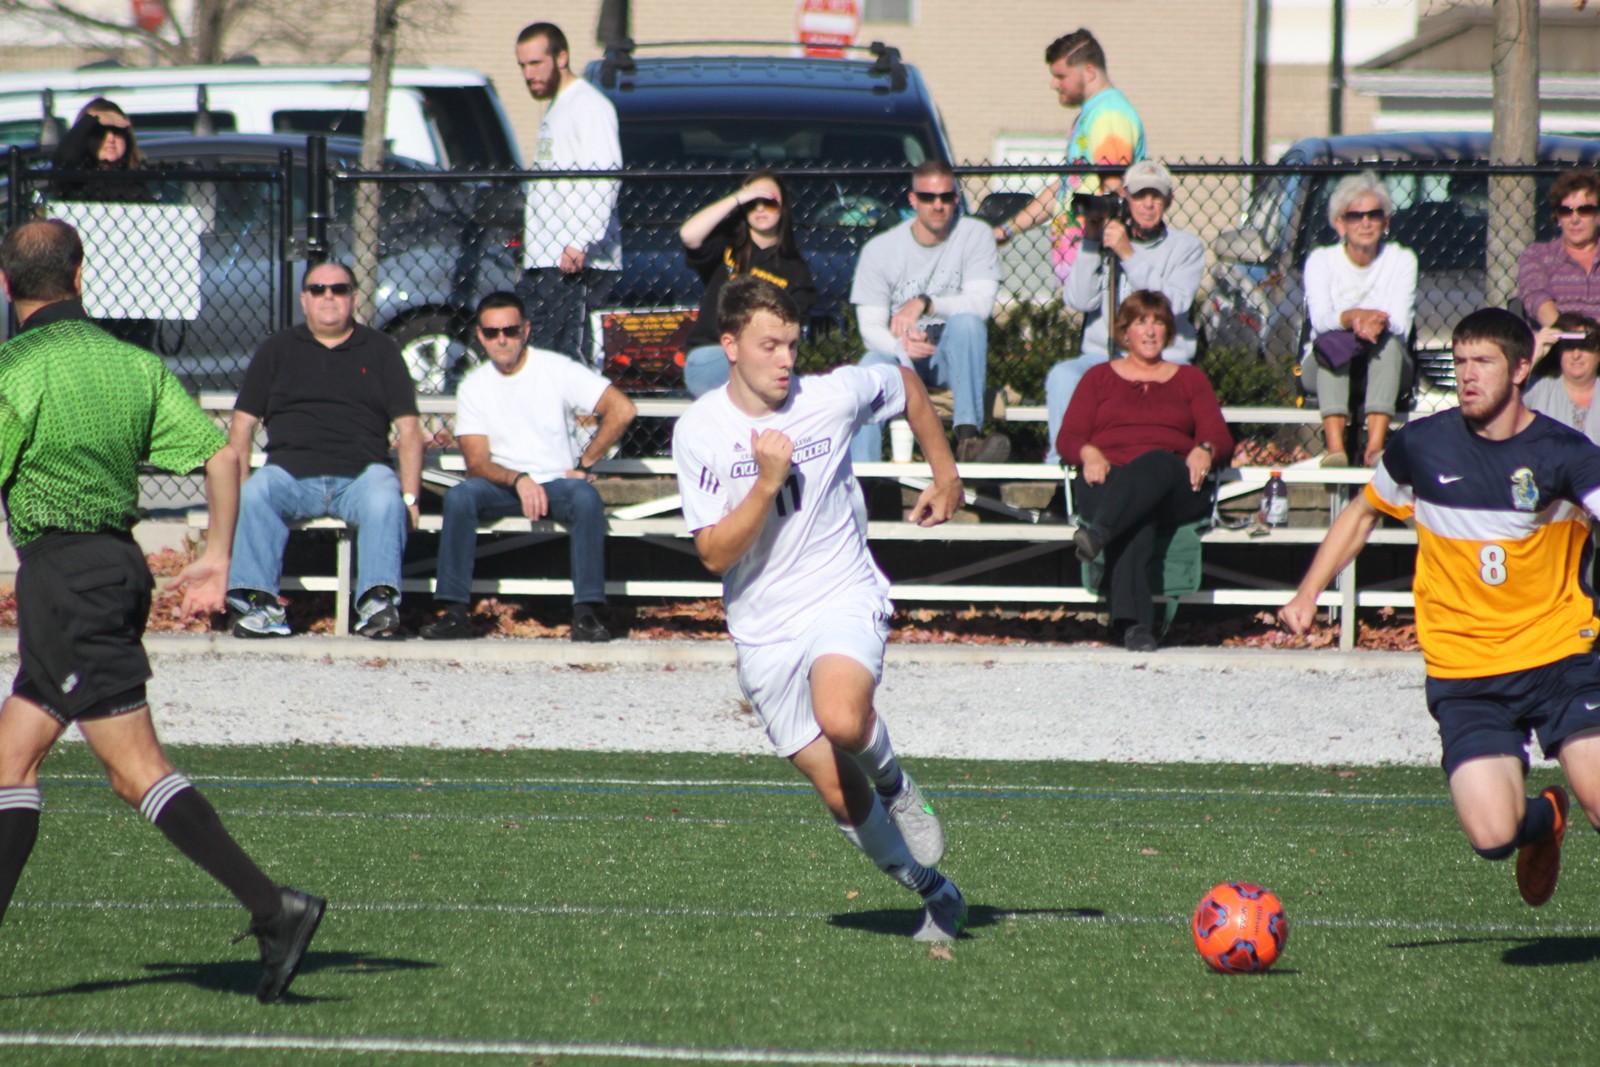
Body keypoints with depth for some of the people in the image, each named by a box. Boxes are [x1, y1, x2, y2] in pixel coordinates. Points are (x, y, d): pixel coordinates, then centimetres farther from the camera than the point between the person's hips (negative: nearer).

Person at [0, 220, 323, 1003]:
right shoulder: (132, 363, 8)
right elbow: (221, 453, 3)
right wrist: (218, 557, 10)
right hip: (119, 562, 8)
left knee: (137, 769, -11)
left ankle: (274, 908, -20)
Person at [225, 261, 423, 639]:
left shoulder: (380, 350, 19)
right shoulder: (277, 350, 20)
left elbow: (408, 428, 13)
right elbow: (242, 424, 15)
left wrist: (410, 496, -1)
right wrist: (235, 489, -1)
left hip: (361, 472, -1)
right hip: (291, 472, 1)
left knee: (385, 502, -35)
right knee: (254, 496, -32)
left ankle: (378, 604, -42)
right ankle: (258, 604, -37)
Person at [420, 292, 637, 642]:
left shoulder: (556, 370, -2)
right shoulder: (474, 387, 4)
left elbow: (622, 410, -9)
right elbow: (477, 463, -5)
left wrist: (583, 465, -9)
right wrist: (518, 480, -25)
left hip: (557, 483, -1)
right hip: (503, 487, 1)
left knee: (585, 496, -35)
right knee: (460, 496, -29)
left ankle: (586, 612, -34)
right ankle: (454, 611, -29)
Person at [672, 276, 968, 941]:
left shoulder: (833, 397, -7)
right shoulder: (699, 432, -8)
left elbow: (907, 386, 16)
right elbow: (715, 554, -13)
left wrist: (945, 476, 19)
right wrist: (767, 482, -24)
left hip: (844, 597, -2)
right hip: (764, 629, 2)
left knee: (842, 721, -33)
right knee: (838, 794, 0)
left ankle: (893, 783, 2)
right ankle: (930, 891, 23)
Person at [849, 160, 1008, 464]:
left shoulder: (975, 236, -3)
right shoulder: (879, 250, -2)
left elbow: (981, 304, -16)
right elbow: (870, 327, -6)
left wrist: (925, 304, -31)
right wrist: (902, 347, -29)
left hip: (957, 357, 0)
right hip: (901, 354, 0)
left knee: (967, 322, -33)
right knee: (870, 367, -33)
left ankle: (968, 436, -42)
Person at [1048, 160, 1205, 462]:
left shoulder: (1186, 246, 8)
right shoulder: (1107, 240, 11)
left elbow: (1174, 303, -10)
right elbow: (1079, 301, -2)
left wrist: (1128, 255, -15)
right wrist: (1090, 242, -8)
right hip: (1102, 355, 1)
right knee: (1062, 377, -31)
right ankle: (1062, 458, -26)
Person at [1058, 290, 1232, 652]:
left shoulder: (1190, 379, 29)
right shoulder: (1100, 378, 27)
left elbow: (1220, 438, 15)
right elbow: (1068, 438, 15)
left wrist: (1205, 451, -10)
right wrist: (1089, 454, -10)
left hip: (1176, 487, 1)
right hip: (1109, 481, -1)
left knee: (1155, 463, -40)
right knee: (1135, 521, -40)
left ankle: (1097, 534, -65)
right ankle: (1134, 624, -59)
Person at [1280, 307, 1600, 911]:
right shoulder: (1422, 447, 2)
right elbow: (1362, 514, 19)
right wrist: (1308, 593, 10)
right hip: (1463, 673, 1)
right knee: (1492, 835, -13)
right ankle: (1541, 819, 24)